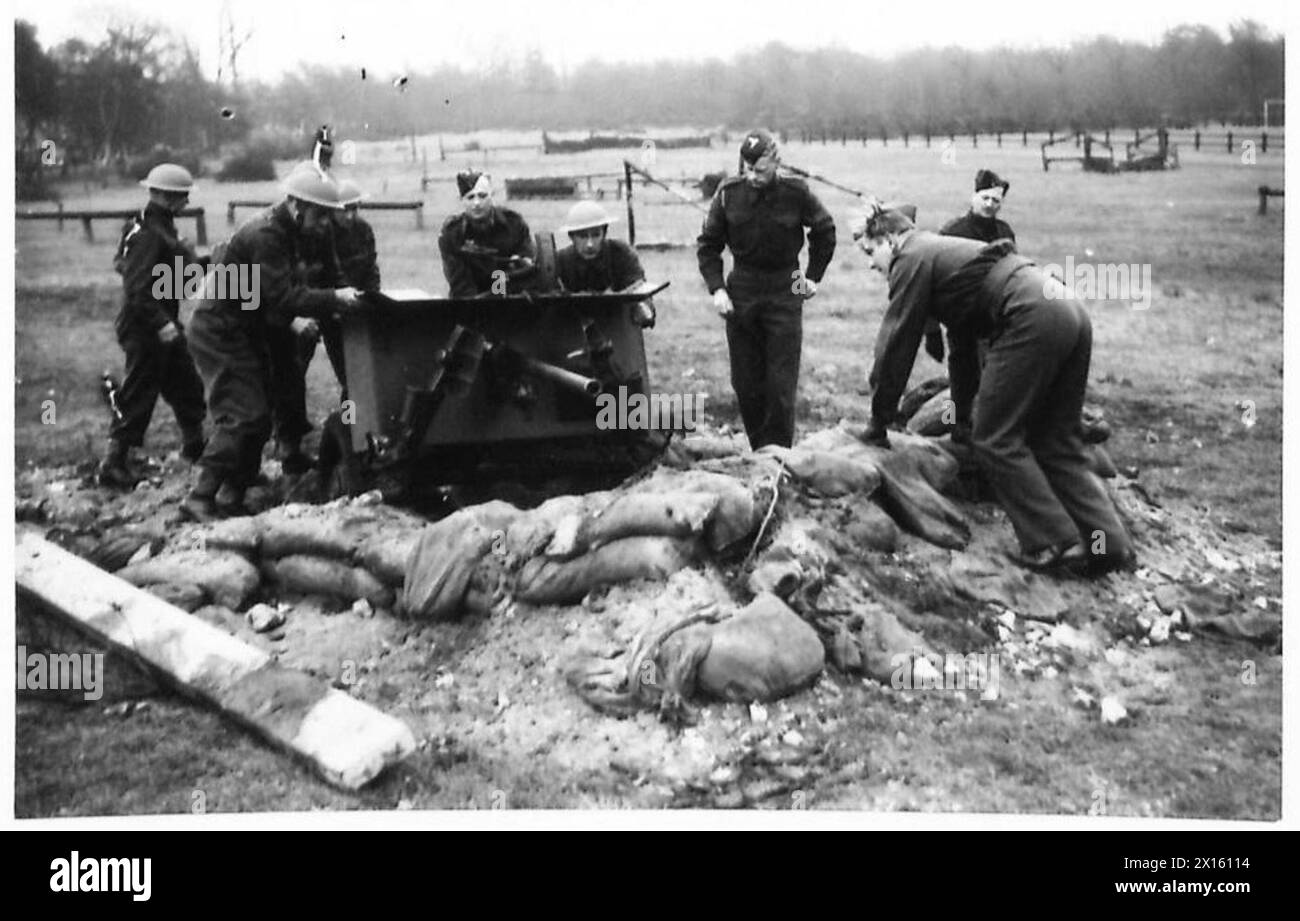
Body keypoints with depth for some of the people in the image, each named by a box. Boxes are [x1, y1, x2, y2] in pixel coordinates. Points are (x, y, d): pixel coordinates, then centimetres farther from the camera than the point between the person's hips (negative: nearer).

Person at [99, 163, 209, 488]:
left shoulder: (163, 227, 10)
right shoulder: (147, 233, -21)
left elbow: (178, 271, 16)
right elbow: (138, 288, -26)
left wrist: (206, 261, 7)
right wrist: (161, 323, -28)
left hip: (163, 324, 10)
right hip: (144, 330, -10)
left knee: (186, 386, 19)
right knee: (139, 395, -3)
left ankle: (194, 445, 35)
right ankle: (114, 464, 5)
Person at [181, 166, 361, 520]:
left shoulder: (289, 234, 9)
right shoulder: (265, 236, -22)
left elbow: (289, 289, 9)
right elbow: (281, 297, -29)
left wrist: (329, 304, -6)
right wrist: (335, 298, -33)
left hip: (247, 331, 10)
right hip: (221, 332, -10)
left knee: (259, 418, 9)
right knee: (242, 416, -16)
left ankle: (235, 497, 16)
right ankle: (200, 498, -13)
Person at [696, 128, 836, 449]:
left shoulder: (796, 192, -7)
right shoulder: (729, 192, -4)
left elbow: (825, 231, 11)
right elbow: (708, 244, 4)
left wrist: (813, 276, 8)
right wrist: (717, 288, -7)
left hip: (784, 293, -2)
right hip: (741, 291, 2)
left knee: (781, 384, -4)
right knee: (745, 383, 5)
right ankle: (758, 453, 17)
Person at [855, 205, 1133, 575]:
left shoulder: (912, 258, 5)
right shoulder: (941, 251, 33)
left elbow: (896, 345, 1)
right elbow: (962, 339, 40)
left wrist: (879, 423, 8)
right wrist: (961, 413, 46)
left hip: (1033, 319, -10)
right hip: (1071, 313, 10)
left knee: (996, 441, -3)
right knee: (1057, 444, 13)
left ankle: (1054, 543, -6)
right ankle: (1110, 543, 7)